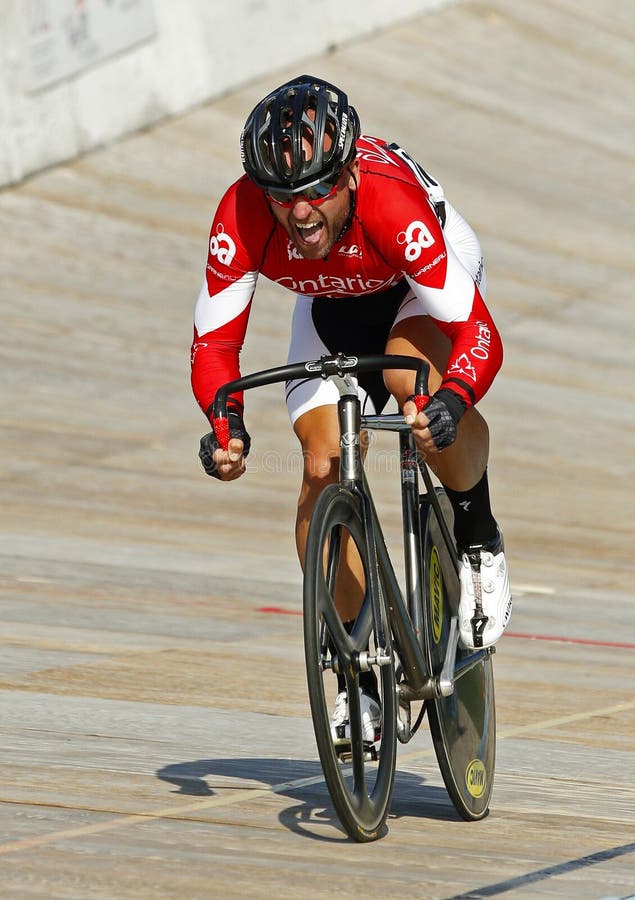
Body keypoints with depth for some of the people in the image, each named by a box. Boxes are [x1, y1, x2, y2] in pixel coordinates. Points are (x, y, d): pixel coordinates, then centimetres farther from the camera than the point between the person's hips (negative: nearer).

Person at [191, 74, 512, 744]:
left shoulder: (391, 201, -42)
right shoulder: (242, 215, -34)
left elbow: (478, 334, -44)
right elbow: (213, 341, -26)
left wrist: (450, 402, -64)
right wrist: (226, 422, -45)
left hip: (421, 287, -3)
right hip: (333, 306, 3)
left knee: (412, 380, -36)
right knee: (324, 470, -13)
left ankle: (477, 535, -8)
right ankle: (356, 677, 0)